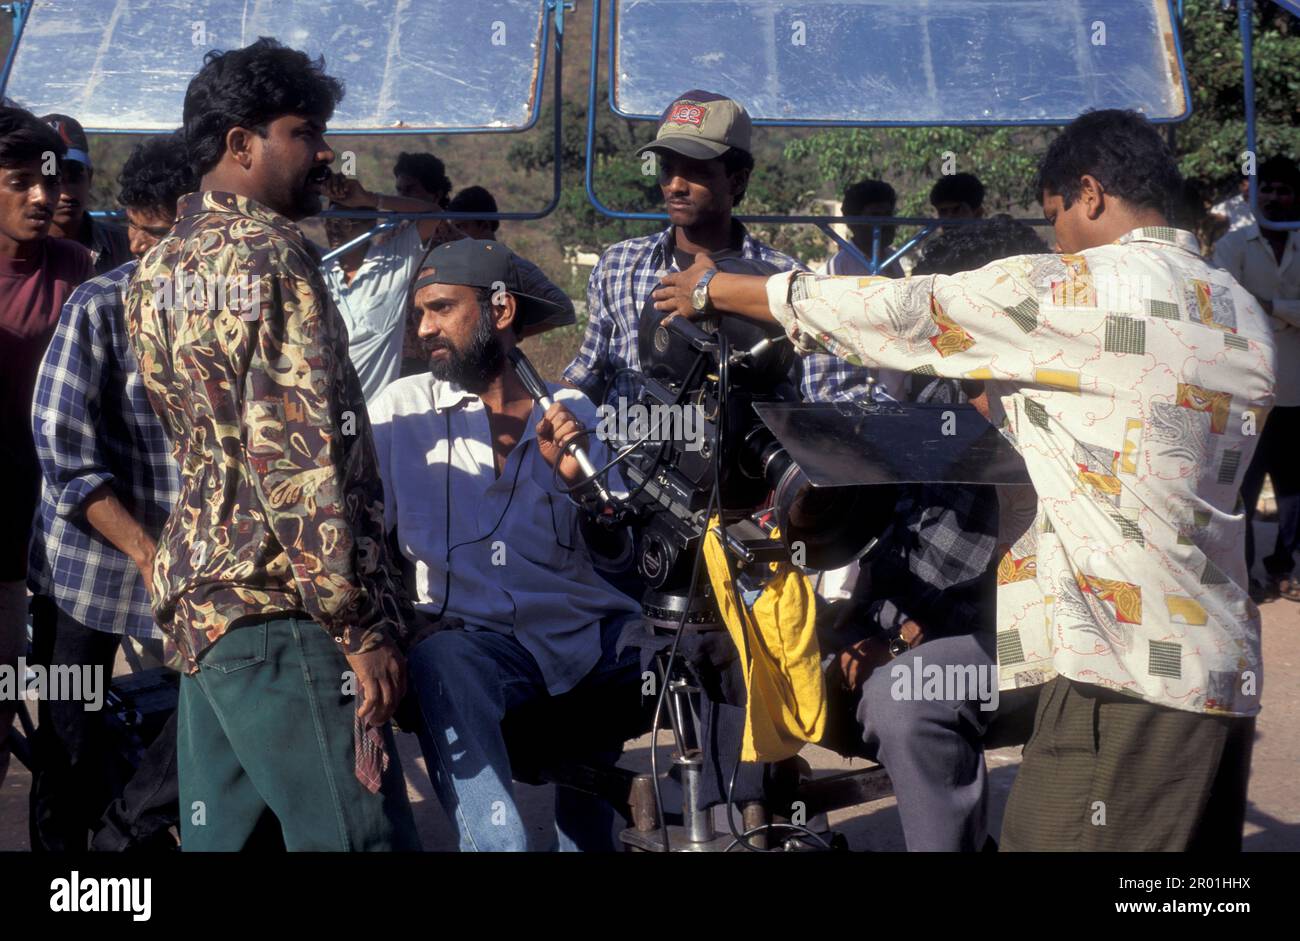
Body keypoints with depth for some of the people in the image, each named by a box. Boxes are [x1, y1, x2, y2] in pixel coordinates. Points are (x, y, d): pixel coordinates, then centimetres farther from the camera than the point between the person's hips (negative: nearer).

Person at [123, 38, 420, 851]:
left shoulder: (158, 271, 16)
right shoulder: (270, 252, -10)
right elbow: (299, 455, -18)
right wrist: (361, 628, -17)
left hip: (197, 595, 9)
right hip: (284, 610, -9)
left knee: (221, 835, 11)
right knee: (359, 836, -9)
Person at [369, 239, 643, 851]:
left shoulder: (570, 413, 12)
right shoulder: (402, 408, 7)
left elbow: (613, 556, 10)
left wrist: (573, 477, -9)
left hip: (587, 630, 5)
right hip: (474, 635, -5)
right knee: (439, 666, -33)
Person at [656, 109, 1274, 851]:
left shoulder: (1071, 291, -9)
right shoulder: (1245, 316, 14)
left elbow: (897, 315, -1)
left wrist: (718, 288, 11)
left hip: (1127, 677, -9)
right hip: (1228, 671, 9)